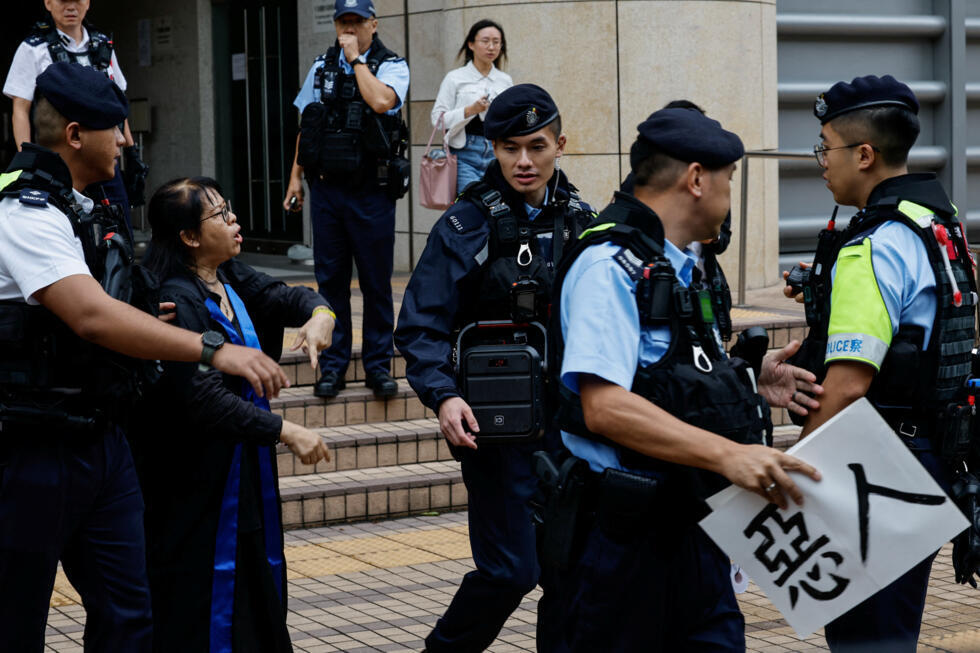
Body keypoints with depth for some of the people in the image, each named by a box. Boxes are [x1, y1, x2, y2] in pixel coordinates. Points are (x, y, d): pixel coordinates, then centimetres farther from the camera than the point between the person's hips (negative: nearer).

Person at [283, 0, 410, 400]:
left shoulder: (392, 66, -1)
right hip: (326, 187, 3)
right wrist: (296, 175, 10)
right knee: (330, 280, 5)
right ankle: (332, 366, 11)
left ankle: (378, 366, 10)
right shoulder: (322, 67, 12)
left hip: (371, 191, -3)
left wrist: (356, 58, -12)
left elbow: (381, 101, -22)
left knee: (376, 282, 1)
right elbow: (305, 125, 16)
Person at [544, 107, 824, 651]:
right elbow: (605, 406, -26)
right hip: (626, 530, -9)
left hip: (688, 522, 9)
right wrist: (727, 455, -31)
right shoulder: (610, 265, -15)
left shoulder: (674, 268, 17)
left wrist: (748, 384, 8)